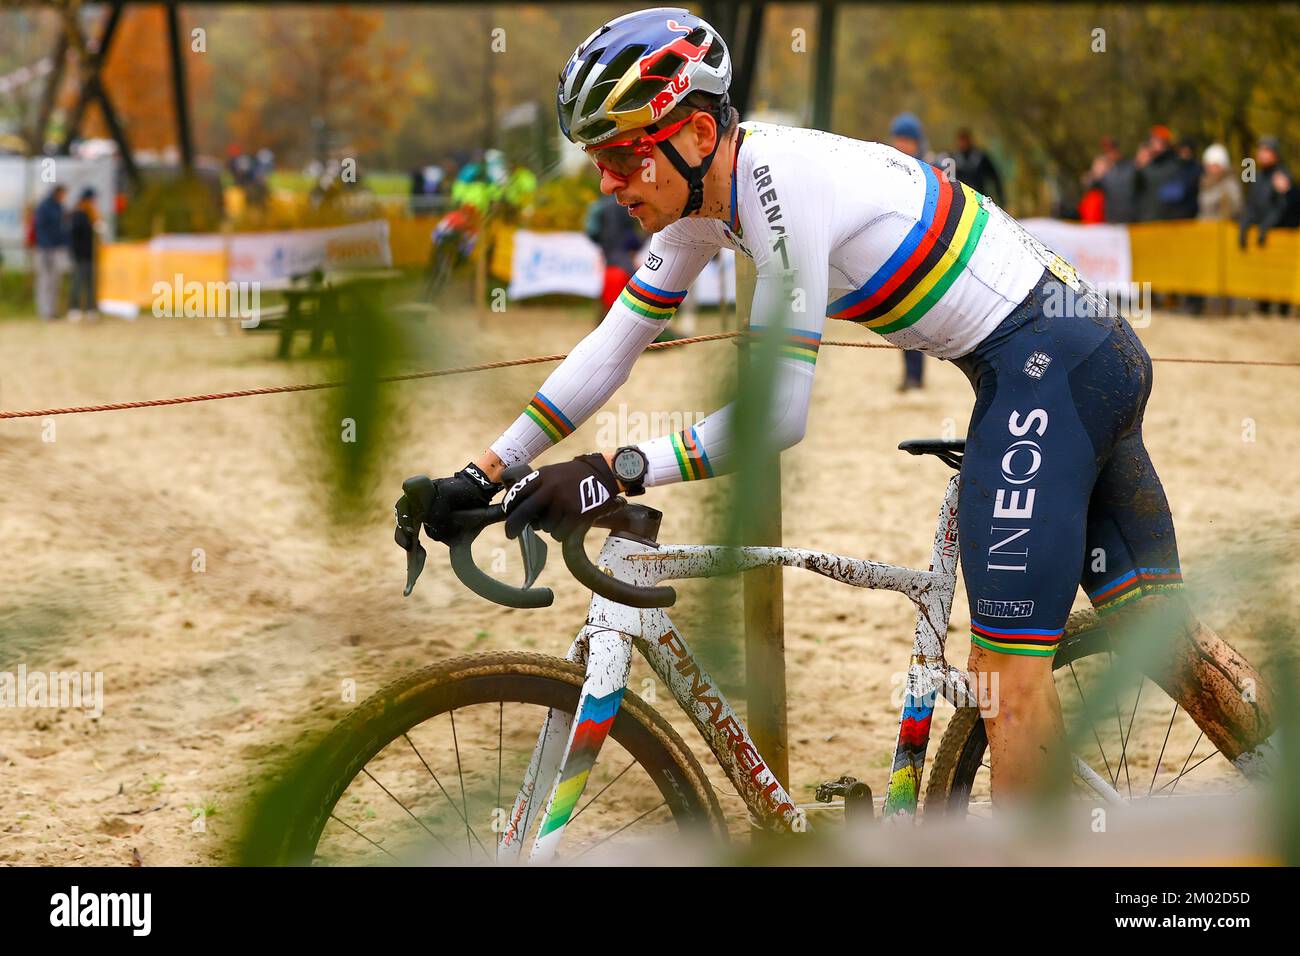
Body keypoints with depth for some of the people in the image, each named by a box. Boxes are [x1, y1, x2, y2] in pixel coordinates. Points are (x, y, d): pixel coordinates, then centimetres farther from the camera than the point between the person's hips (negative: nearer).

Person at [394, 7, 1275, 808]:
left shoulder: (782, 181, -23)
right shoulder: (707, 194, 5)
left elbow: (779, 414, -25)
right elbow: (613, 347, 9)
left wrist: (618, 473, -25)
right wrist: (479, 476, 5)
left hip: (1044, 359, -10)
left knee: (1009, 663, -10)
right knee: (1155, 624, 15)